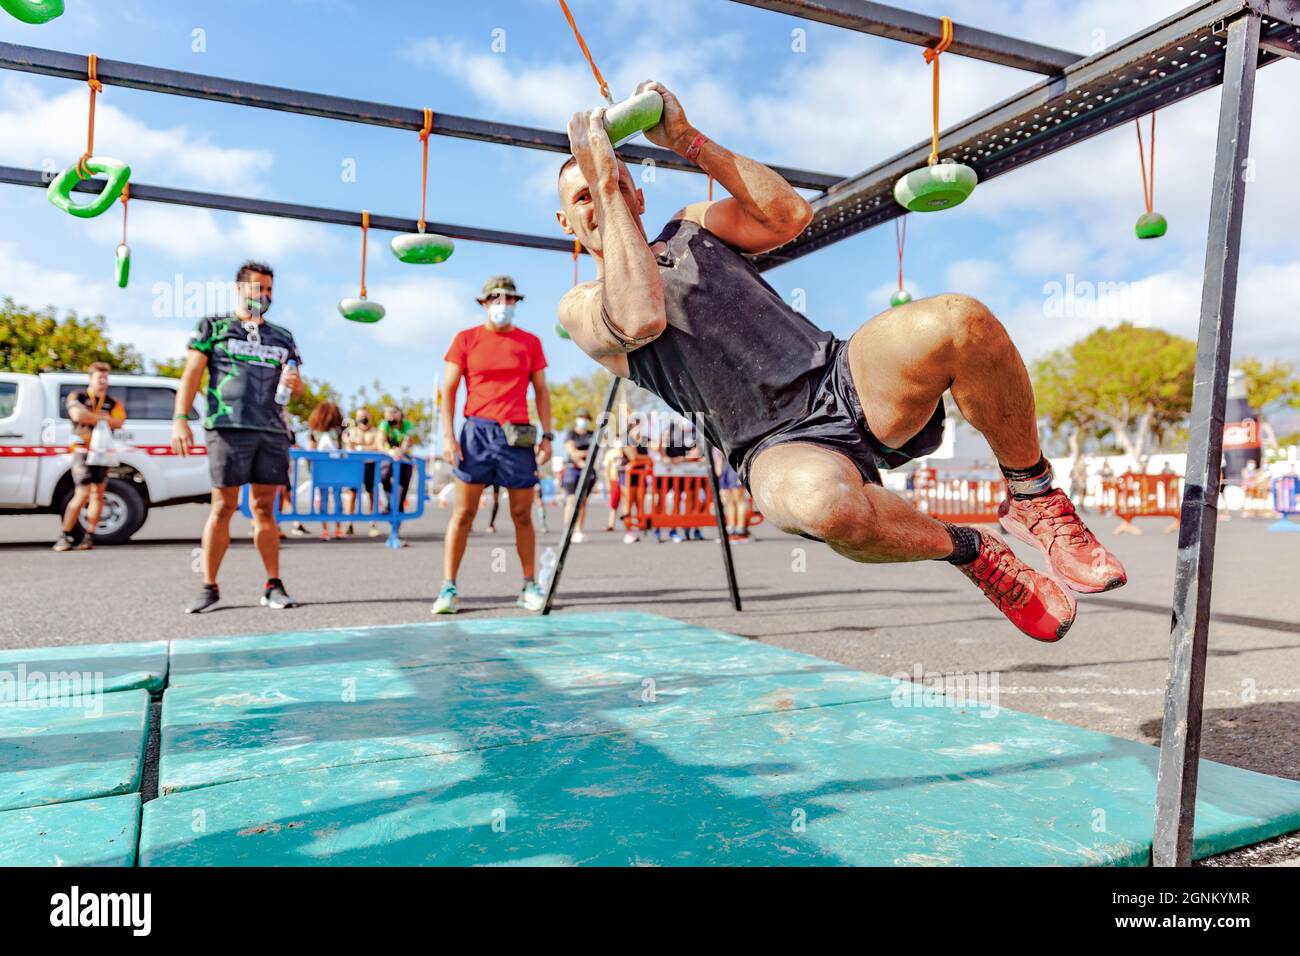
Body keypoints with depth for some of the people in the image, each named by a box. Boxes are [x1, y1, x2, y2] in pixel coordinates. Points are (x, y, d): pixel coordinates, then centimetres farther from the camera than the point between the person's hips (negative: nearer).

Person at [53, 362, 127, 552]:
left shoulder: (112, 402, 9)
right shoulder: (77, 397, -1)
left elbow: (118, 422, -9)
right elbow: (78, 415, -22)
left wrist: (91, 417, -12)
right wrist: (102, 418, -11)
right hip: (83, 452, -4)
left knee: (98, 494, 4)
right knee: (82, 495, -12)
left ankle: (89, 537, 11)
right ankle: (65, 537, -2)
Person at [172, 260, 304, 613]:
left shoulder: (282, 337, 21)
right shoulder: (213, 327, 11)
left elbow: (298, 388, 23)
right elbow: (191, 375, 3)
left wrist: (296, 384, -1)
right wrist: (180, 419, -8)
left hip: (272, 430, 3)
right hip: (228, 426, -3)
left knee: (264, 508, 4)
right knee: (223, 507, -3)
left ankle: (273, 586, 5)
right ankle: (209, 587, 4)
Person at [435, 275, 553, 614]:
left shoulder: (530, 342, 11)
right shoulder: (465, 339, 7)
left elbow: (541, 392, 13)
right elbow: (448, 390, 4)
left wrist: (547, 435, 3)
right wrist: (449, 437, -5)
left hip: (518, 435, 1)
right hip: (477, 431, -1)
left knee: (522, 515, 5)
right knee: (463, 512, -2)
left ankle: (530, 586, 16)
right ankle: (448, 588, 4)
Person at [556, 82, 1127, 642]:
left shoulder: (694, 224, 25)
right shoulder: (582, 306, 12)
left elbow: (791, 217, 8)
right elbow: (641, 319, -13)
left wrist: (690, 142, 8)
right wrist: (603, 182, -5)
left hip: (842, 380, 4)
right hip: (779, 447, -4)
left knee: (957, 320, -29)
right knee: (817, 498, -41)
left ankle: (1034, 498, -6)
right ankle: (972, 553, -10)